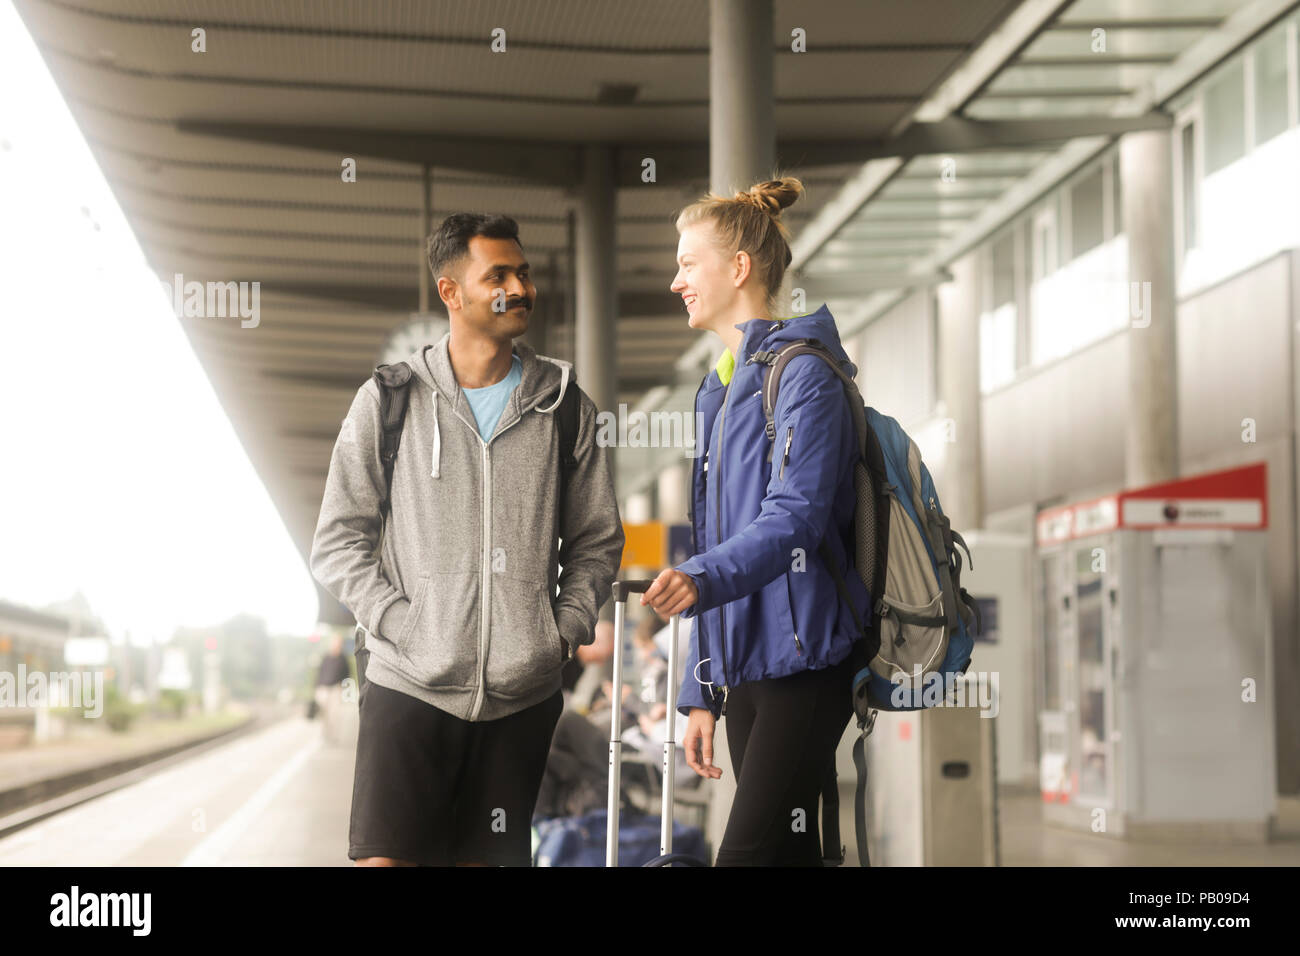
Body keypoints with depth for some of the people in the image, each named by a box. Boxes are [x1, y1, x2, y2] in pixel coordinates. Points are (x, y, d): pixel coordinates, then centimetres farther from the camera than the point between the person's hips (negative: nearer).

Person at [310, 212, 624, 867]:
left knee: (487, 857, 6)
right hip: (409, 687, -2)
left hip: (523, 692, 2)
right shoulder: (390, 400, 2)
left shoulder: (564, 406, 8)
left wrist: (563, 633, -2)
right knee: (382, 857, -10)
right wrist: (404, 626, -9)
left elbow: (597, 542, 12)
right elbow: (336, 545, 3)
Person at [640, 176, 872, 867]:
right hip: (741, 662, 9)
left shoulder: (803, 374, -9)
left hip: (803, 656, -8)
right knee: (786, 852, 10)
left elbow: (793, 519, -23)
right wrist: (700, 693, 16)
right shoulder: (720, 388, 18)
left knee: (748, 853, -15)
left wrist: (702, 579, -40)